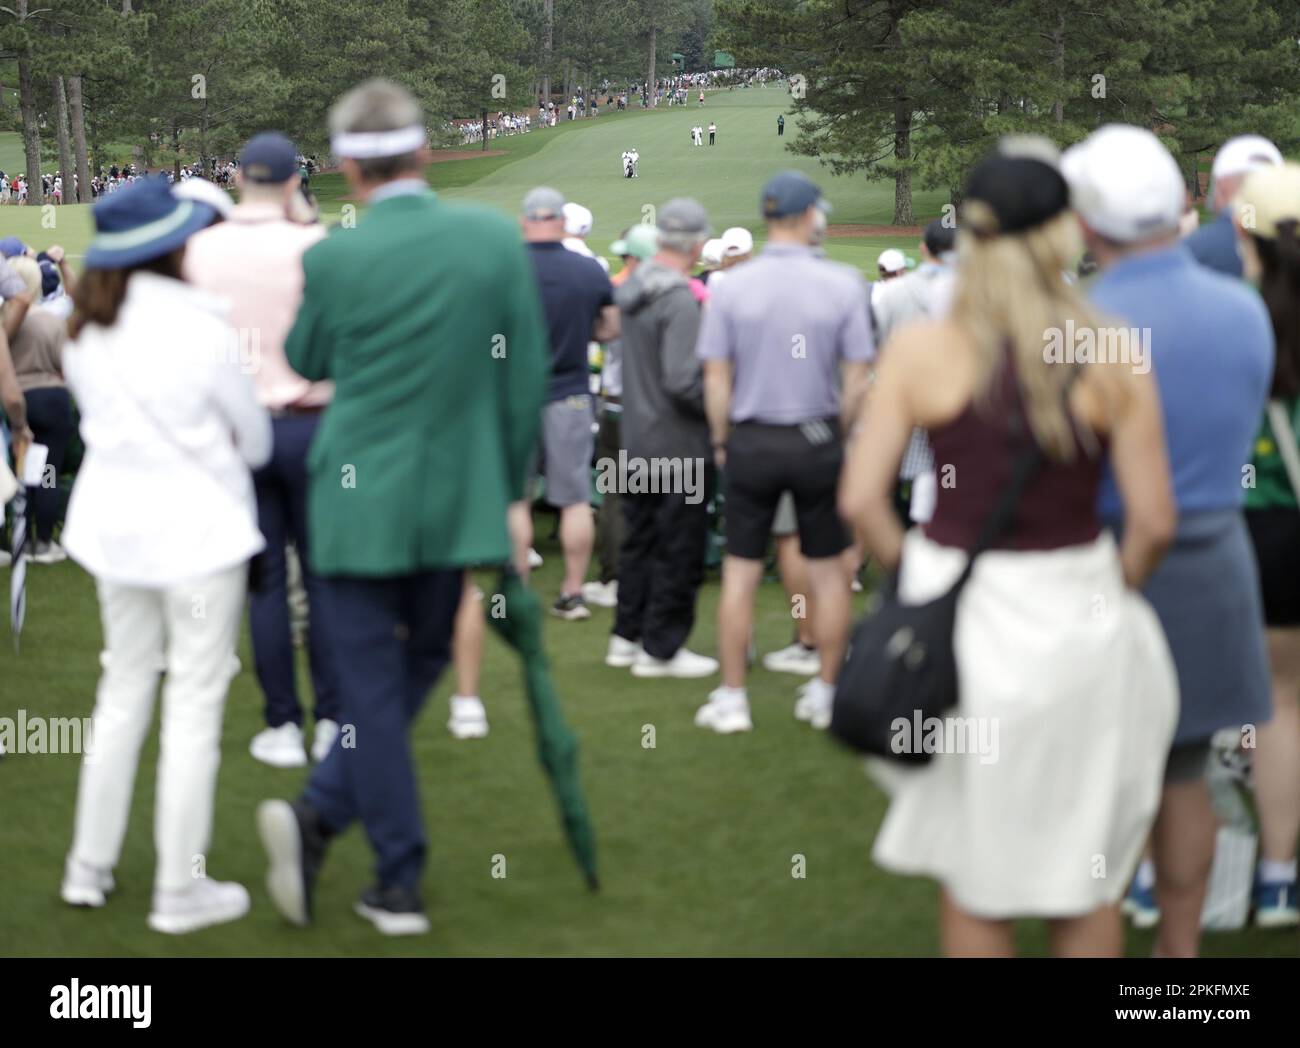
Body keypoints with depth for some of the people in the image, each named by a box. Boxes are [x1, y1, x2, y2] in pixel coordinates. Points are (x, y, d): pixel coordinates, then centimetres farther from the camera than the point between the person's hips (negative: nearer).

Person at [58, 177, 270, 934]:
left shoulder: (87, 333, 2)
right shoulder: (196, 324, -16)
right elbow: (254, 435, -4)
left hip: (115, 521, 6)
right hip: (198, 523, -6)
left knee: (123, 691, 18)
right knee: (195, 706, 1)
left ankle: (91, 866, 24)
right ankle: (181, 890, 6)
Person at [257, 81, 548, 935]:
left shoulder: (334, 258, -11)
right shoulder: (496, 238, -6)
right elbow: (525, 375, -1)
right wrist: (514, 493, 9)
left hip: (359, 500, -2)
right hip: (457, 498, 2)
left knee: (373, 687, 5)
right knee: (418, 665, 18)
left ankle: (401, 885, 4)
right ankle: (321, 815, 9)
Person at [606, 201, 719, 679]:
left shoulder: (632, 287, 4)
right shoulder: (681, 300, -21)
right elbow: (683, 381, -25)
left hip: (635, 438, 8)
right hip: (679, 444, -8)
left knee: (639, 540, 17)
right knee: (679, 549, 2)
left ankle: (627, 637, 24)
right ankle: (661, 648, 8)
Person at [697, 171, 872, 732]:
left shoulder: (731, 286, -6)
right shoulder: (843, 285, -7)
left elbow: (716, 377, -5)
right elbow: (857, 376, -5)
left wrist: (721, 440, 7)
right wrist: (844, 434, 8)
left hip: (751, 442, 1)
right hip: (818, 439, 0)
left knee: (740, 571, 9)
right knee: (828, 571, 12)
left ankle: (731, 697, 13)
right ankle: (825, 694, 18)